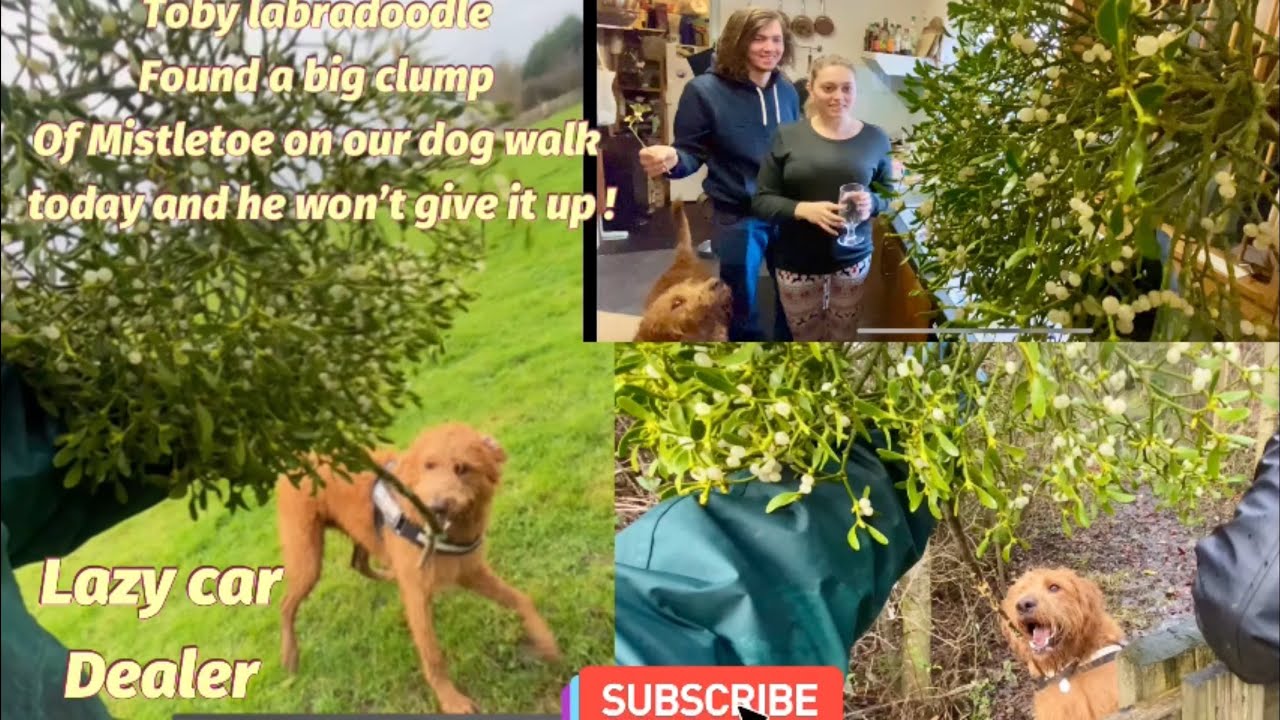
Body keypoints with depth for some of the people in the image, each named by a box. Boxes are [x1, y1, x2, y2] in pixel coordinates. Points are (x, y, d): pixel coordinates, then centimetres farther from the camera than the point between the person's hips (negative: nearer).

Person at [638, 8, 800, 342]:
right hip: (737, 218, -4)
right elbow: (692, 153, -11)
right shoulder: (705, 90, -14)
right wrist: (671, 159, -32)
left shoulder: (786, 91, 1)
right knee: (742, 312, 11)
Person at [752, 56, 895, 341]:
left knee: (844, 336, 16)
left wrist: (872, 203, -17)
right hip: (798, 263, -1)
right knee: (805, 337, 14)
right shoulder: (788, 137, -7)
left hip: (853, 258, 1)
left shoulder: (875, 139, -1)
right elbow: (761, 200, -7)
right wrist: (803, 209, -24)